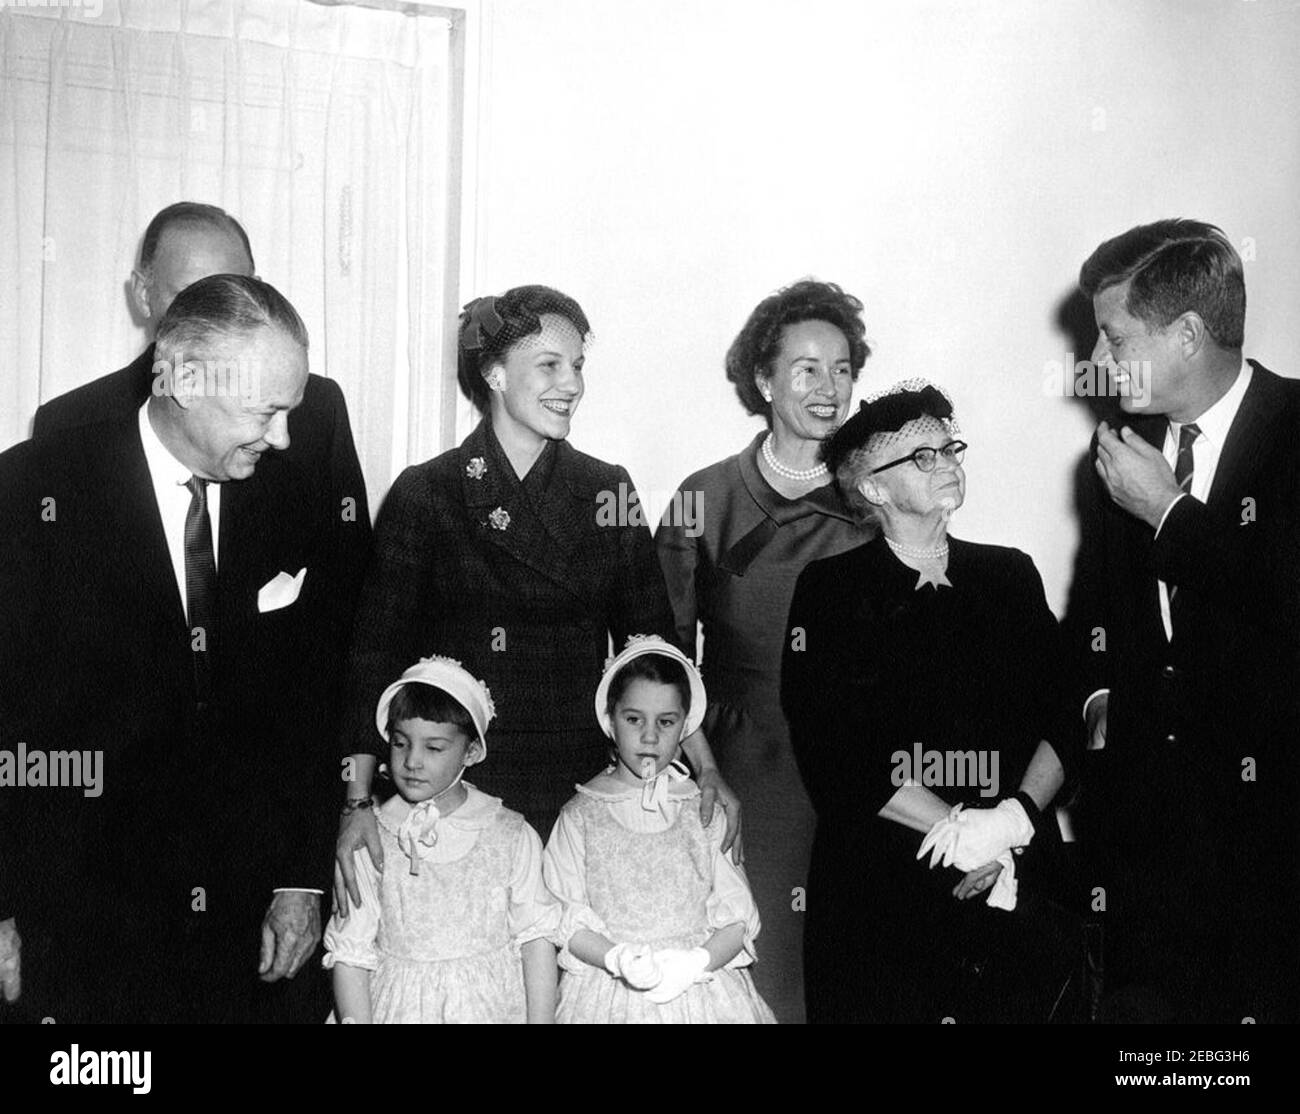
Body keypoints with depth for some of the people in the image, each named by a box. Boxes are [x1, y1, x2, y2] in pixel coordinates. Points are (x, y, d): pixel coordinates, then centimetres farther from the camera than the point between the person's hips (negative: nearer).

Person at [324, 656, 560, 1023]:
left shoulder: (510, 836, -6)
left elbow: (537, 937, -3)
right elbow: (350, 953, -4)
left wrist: (540, 1020, -8)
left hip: (492, 1005, 0)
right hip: (400, 1007, 0)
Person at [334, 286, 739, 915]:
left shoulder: (605, 490, 7)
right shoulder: (424, 496, -2)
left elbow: (653, 641, 10)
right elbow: (376, 652, -5)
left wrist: (705, 768, 2)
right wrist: (355, 802, -14)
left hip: (582, 790, 3)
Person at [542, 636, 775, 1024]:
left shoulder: (706, 813, 2)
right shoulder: (581, 816, 0)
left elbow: (737, 918, -1)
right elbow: (568, 921, -3)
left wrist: (696, 962, -17)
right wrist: (618, 959, -19)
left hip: (701, 990, 1)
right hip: (608, 996, -1)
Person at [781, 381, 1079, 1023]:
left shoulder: (1011, 576, 11)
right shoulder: (829, 590, 0)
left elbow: (1060, 724, 6)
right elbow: (833, 753, -9)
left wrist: (1014, 818, -13)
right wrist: (961, 828, -15)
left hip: (1014, 881, 3)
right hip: (877, 891, -3)